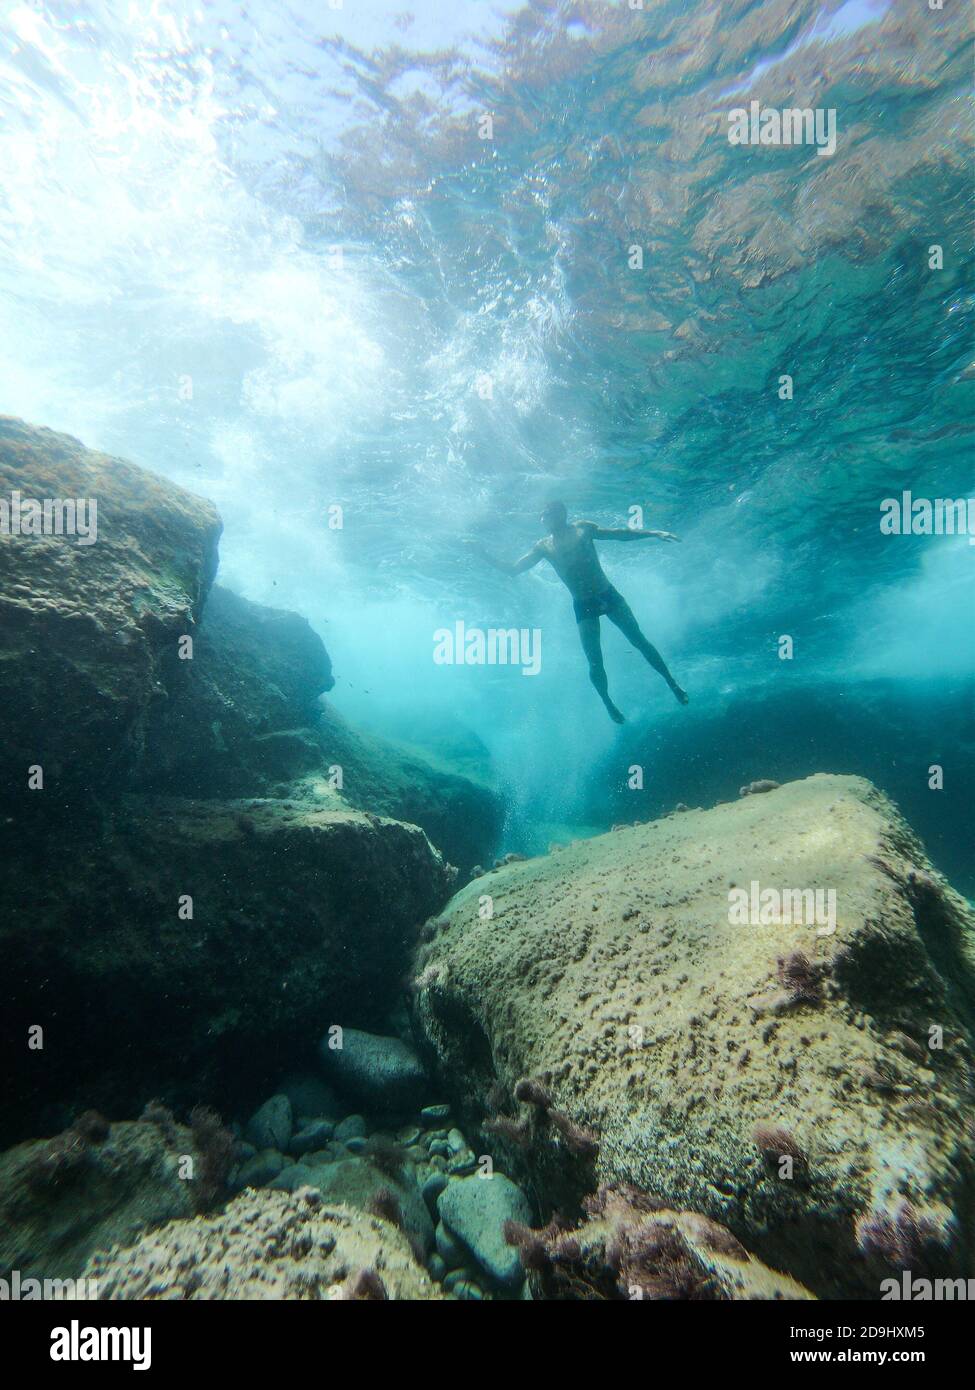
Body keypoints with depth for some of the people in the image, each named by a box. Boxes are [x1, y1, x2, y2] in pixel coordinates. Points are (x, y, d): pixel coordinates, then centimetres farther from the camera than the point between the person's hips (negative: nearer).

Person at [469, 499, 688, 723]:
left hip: (608, 594, 0)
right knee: (595, 662, -6)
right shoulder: (543, 546, 3)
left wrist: (654, 533, 2)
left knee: (639, 641, 2)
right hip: (583, 605, 0)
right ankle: (608, 703, 15)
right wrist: (484, 554, -7)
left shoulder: (582, 528, 3)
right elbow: (512, 569, 3)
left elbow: (621, 534, 10)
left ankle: (672, 683, 18)